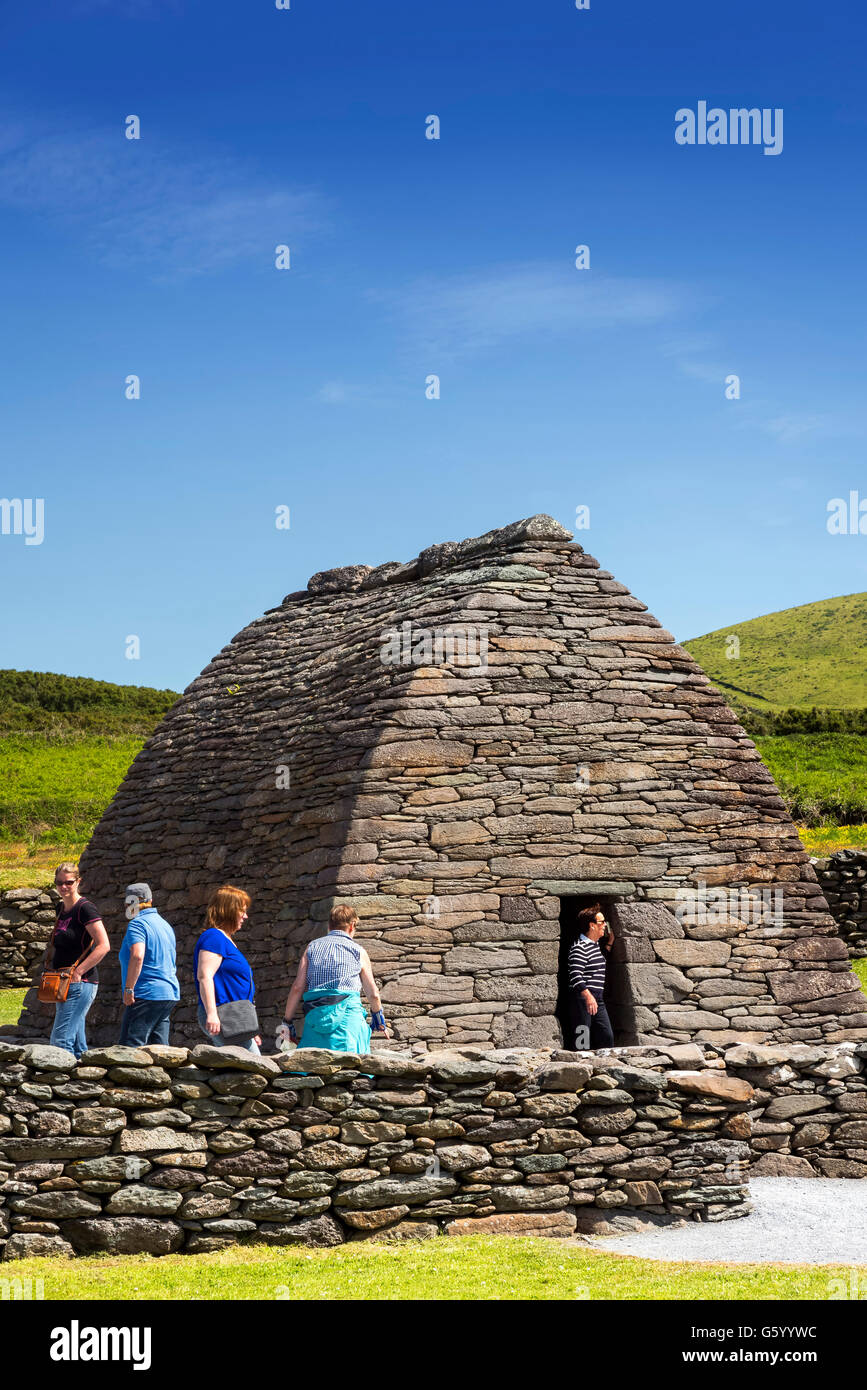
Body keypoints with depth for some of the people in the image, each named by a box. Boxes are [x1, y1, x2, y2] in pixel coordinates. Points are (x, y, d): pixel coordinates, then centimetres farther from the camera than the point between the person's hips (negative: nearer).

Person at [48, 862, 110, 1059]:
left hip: (81, 983, -9)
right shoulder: (61, 909, 14)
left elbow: (104, 946, -19)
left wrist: (77, 972, -19)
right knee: (77, 1043, 9)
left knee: (60, 1040, -14)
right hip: (65, 984, 9)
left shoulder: (85, 908, -12)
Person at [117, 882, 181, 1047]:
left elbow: (137, 955, -25)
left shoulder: (137, 924, -9)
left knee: (129, 1046, -12)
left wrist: (128, 989, -22)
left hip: (147, 995, -9)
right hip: (170, 995, 9)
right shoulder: (165, 924, 21)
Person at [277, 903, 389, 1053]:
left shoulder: (312, 947, 16)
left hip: (315, 1014, 2)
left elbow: (297, 987, 7)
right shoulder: (358, 951, 12)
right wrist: (380, 1021, 34)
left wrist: (287, 1022, 13)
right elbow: (373, 994, 16)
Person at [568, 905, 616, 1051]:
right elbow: (575, 976, -22)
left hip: (598, 999, 9)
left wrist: (609, 942, 29)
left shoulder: (596, 944, 18)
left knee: (607, 1036, 5)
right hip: (583, 998, -9)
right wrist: (588, 996, -32)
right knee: (583, 1039, -6)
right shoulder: (579, 947, -13)